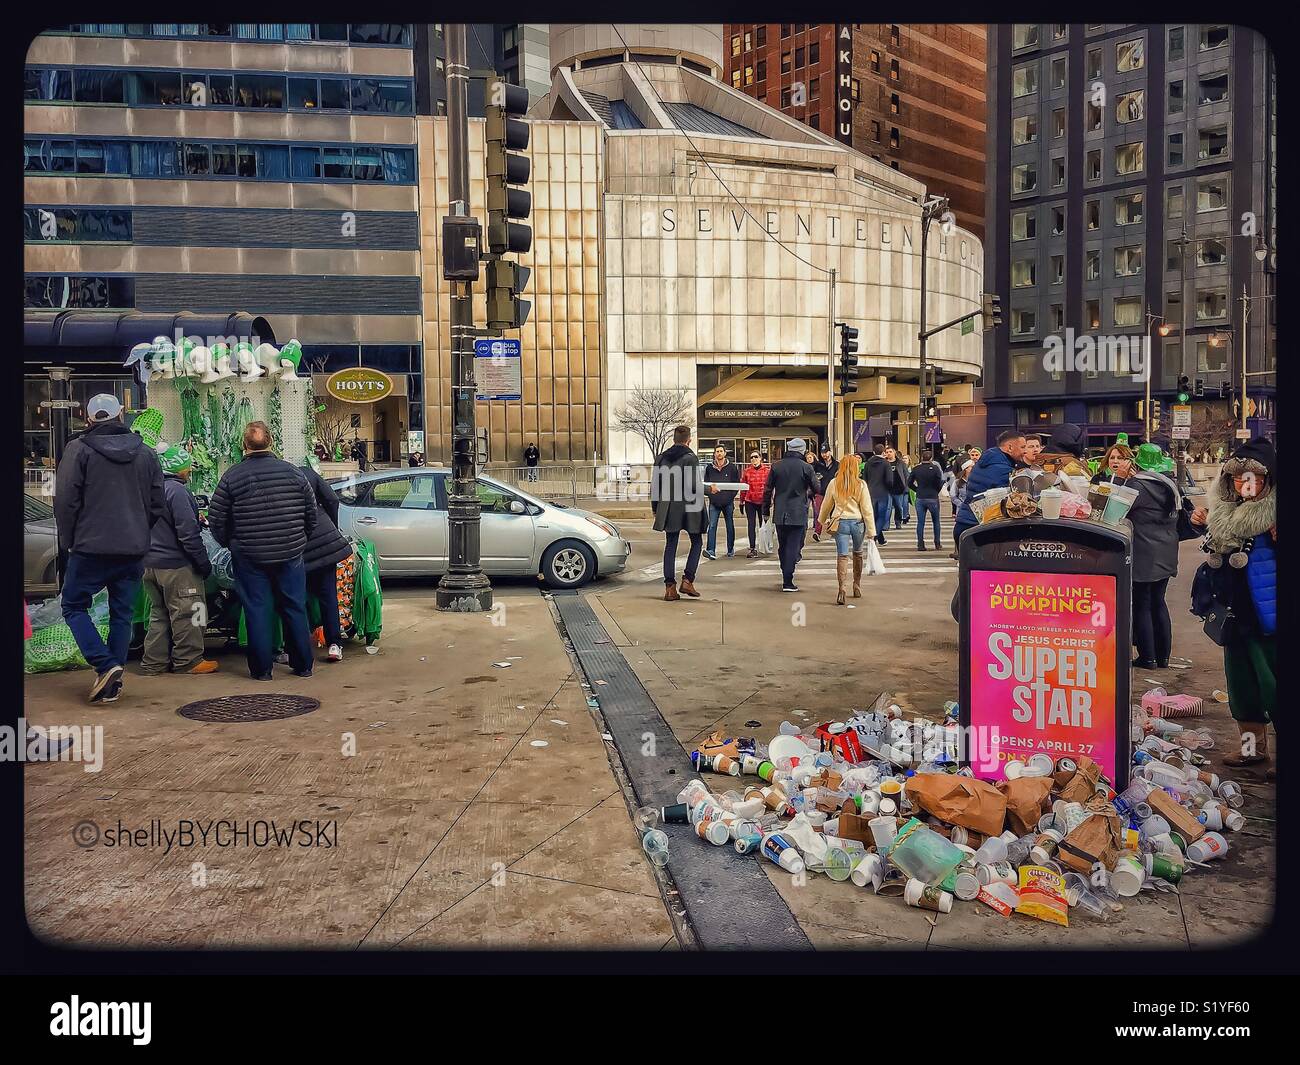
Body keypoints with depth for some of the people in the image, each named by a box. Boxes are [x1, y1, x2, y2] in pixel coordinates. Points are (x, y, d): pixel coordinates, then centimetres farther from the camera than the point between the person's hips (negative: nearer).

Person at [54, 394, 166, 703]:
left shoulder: (79, 449, -6)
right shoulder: (145, 453, 7)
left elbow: (65, 501, -7)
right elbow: (158, 504, 10)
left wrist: (67, 542, 4)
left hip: (91, 548, -4)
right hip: (134, 550, 4)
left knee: (74, 607, 9)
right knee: (122, 614, 11)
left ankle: (106, 665, -7)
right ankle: (114, 682, 12)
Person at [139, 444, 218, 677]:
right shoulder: (177, 491, -16)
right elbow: (188, 533, -20)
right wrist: (203, 562, -15)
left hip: (150, 564, 9)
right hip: (176, 564, -9)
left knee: (159, 614, 16)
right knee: (186, 613, 1)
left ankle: (154, 661, 18)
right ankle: (188, 660, 7)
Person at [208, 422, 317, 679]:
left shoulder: (231, 477, -5)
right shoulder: (293, 472, 1)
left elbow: (216, 519, -3)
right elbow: (312, 513, 7)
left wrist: (231, 544, 13)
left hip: (249, 557, -2)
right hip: (290, 555, 2)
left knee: (256, 610, 6)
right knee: (295, 609, 11)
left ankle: (261, 669, 10)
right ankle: (303, 666, 17)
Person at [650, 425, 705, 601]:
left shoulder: (661, 459, 6)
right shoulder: (690, 458, -11)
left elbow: (654, 486, 8)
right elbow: (693, 487, -17)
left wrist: (655, 508, 17)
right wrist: (710, 489, 0)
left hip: (668, 509, 5)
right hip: (688, 509, -5)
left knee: (670, 546, 9)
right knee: (697, 542, 12)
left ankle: (670, 587, 7)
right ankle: (687, 580, 2)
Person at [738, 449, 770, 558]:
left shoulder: (766, 470, -1)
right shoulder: (746, 471, 4)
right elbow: (743, 487, 7)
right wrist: (741, 502, 7)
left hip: (763, 501, -1)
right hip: (750, 501, 1)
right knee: (751, 525, 0)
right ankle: (753, 549, 0)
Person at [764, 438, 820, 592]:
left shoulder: (776, 466, 1)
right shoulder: (806, 467, -7)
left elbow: (768, 490, 4)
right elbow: (816, 488, 0)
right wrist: (808, 494, 22)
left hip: (779, 514, 3)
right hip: (798, 514, -3)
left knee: (782, 546, 16)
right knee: (793, 547, -1)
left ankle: (786, 577, 26)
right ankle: (788, 582, -5)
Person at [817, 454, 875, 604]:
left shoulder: (834, 483, -2)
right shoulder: (861, 484, -5)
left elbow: (826, 505, 10)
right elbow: (867, 509, -5)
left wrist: (822, 521, 27)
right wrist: (871, 530, 0)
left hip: (840, 522, 0)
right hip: (858, 522, 0)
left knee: (842, 556, -3)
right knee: (857, 554, 19)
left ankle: (843, 588, -21)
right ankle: (857, 587, 29)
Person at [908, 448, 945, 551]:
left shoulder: (916, 469, -1)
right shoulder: (935, 468, -8)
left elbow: (909, 483, 3)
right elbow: (940, 483, -9)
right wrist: (936, 491, 9)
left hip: (920, 499, 2)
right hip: (933, 498, -2)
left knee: (920, 522, 4)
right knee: (936, 521, 10)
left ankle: (920, 544, 0)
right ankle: (938, 544, 11)